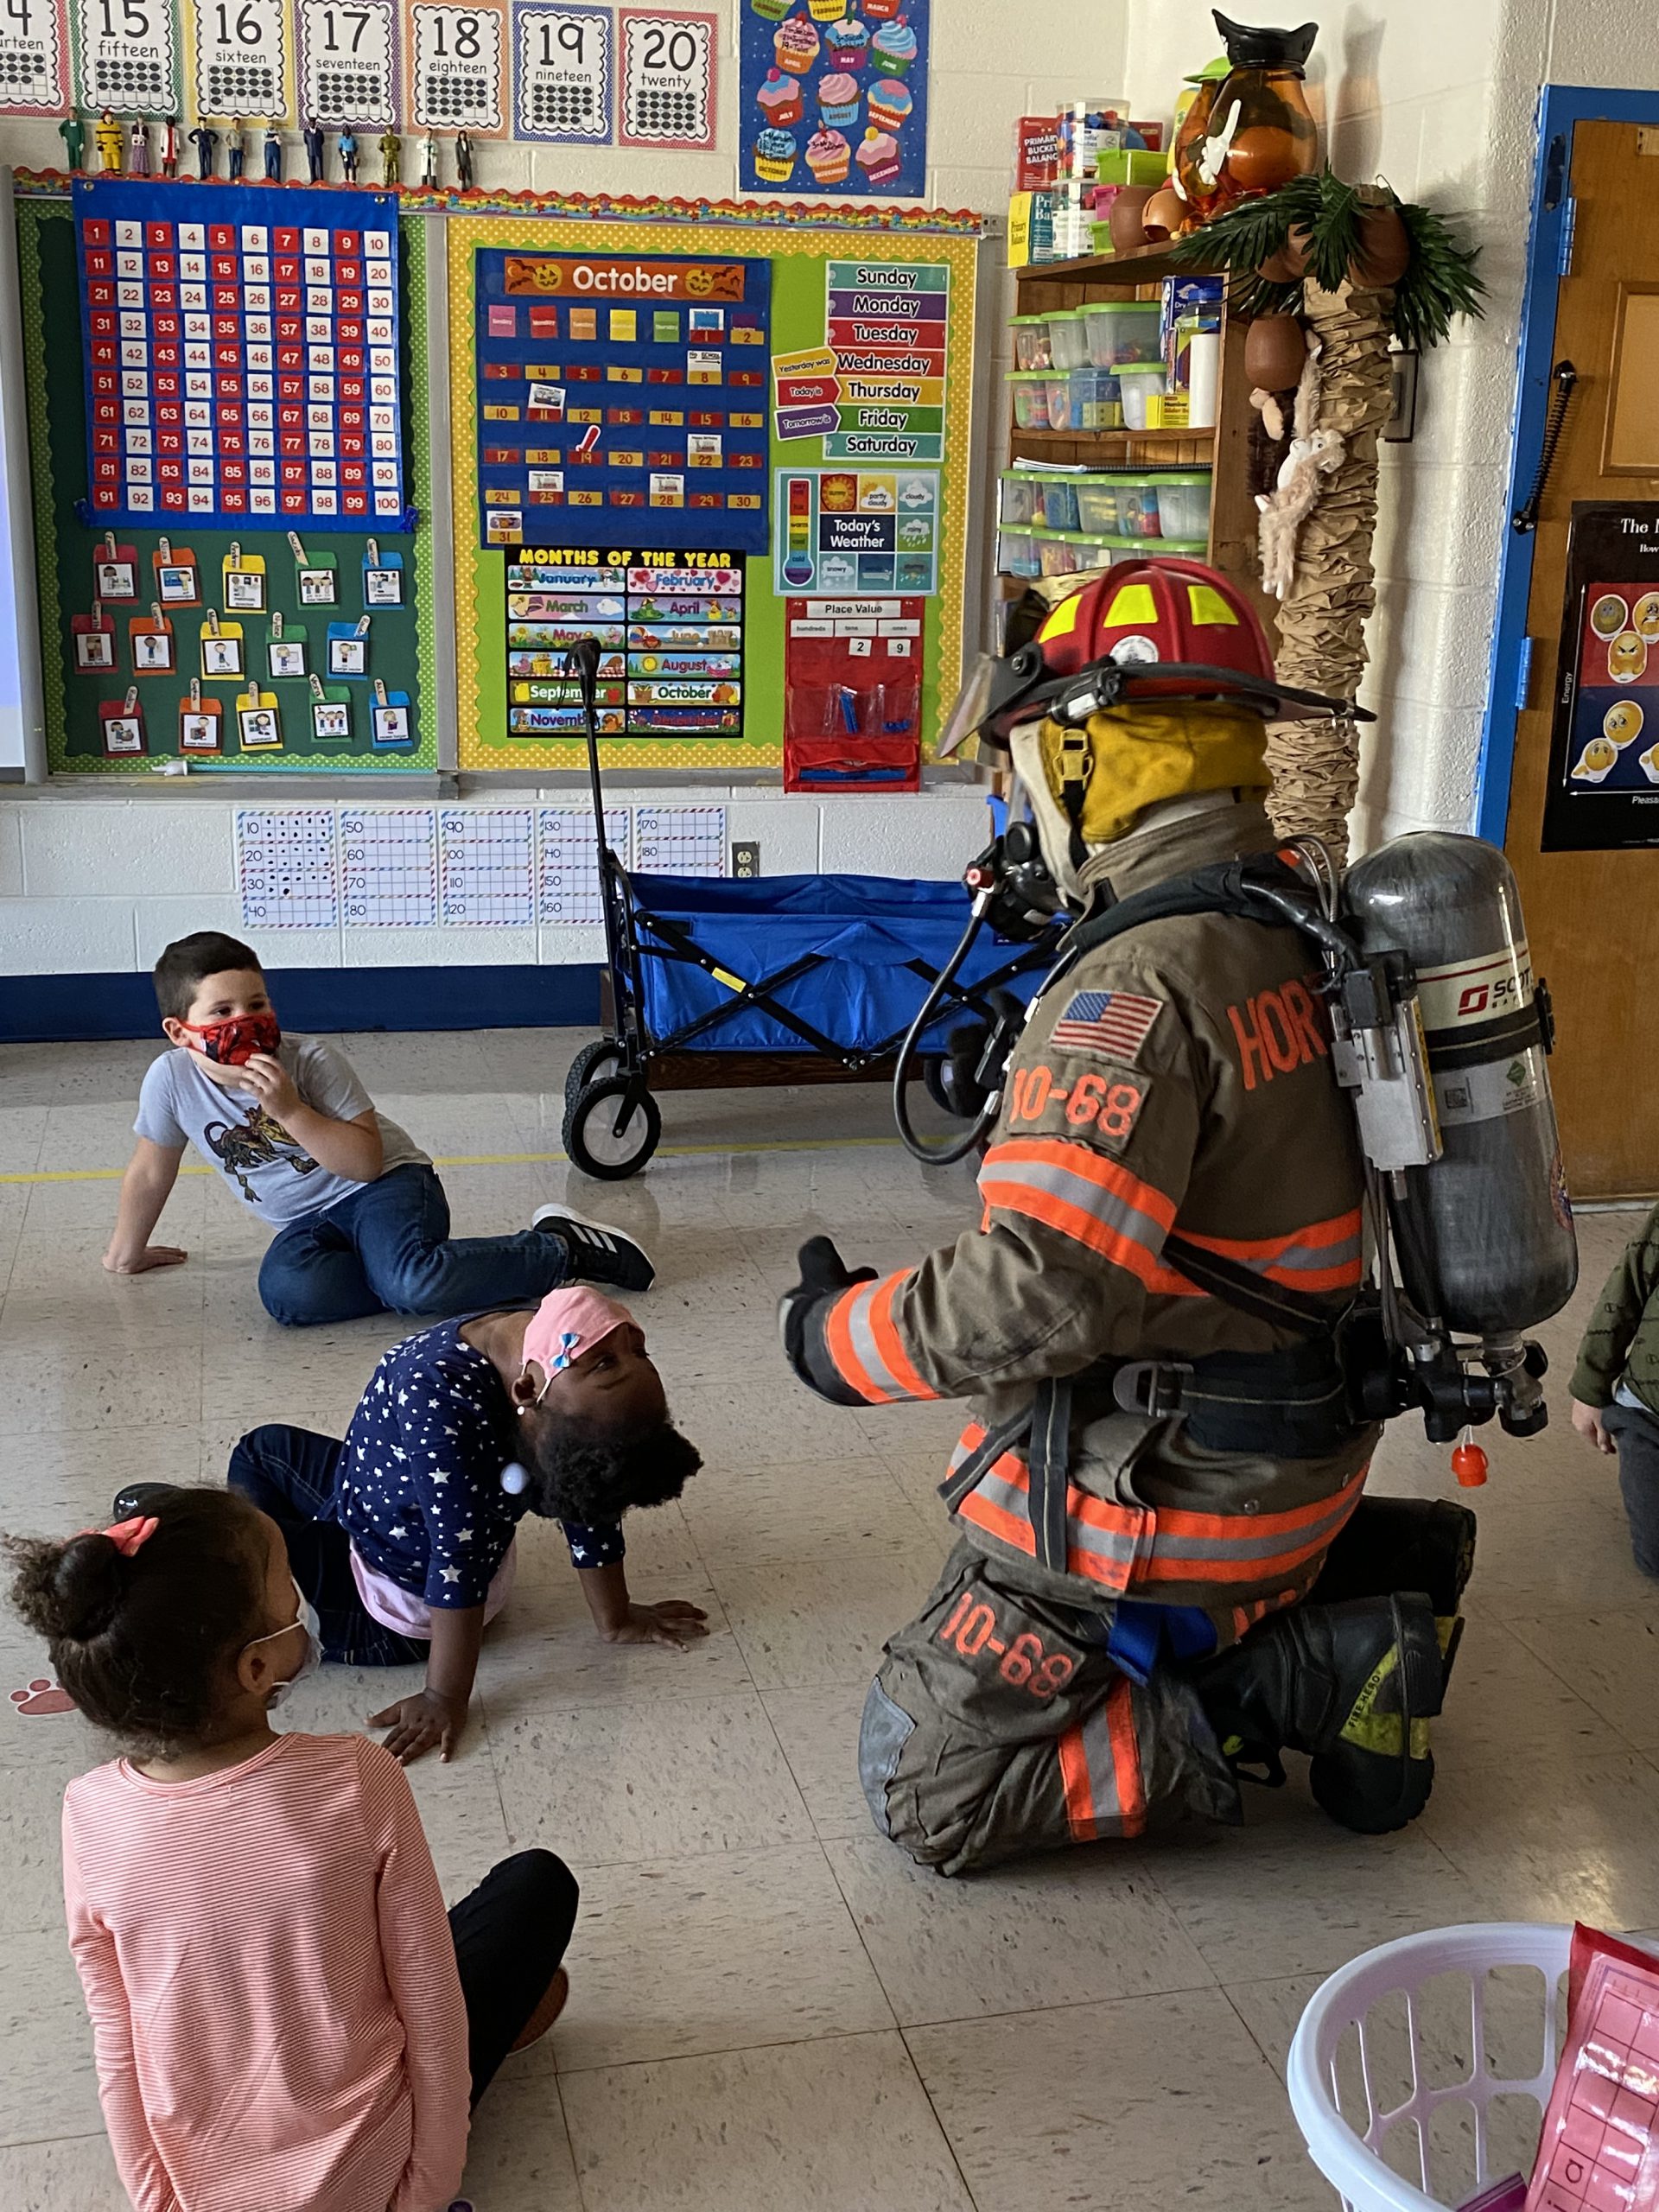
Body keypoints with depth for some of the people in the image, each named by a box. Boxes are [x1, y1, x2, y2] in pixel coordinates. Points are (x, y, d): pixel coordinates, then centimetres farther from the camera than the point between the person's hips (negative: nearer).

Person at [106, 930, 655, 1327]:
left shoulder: (313, 1061, -16)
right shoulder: (171, 1079, -7)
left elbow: (367, 1162, -20)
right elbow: (150, 1172, 10)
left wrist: (290, 1110, -29)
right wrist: (126, 1254, 20)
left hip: (383, 1187, -4)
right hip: (308, 1223, 4)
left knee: (412, 1283, -36)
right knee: (286, 1293, -32)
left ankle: (562, 1247, -16)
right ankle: (438, 1279, -19)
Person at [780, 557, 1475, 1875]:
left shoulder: (1140, 985, -27)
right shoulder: (1300, 927, 2)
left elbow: (1041, 1294, -31)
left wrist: (838, 1336, -15)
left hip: (1166, 1484, -9)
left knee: (928, 1789, 1)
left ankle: (1285, 1683, -4)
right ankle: (1368, 1563, 16)